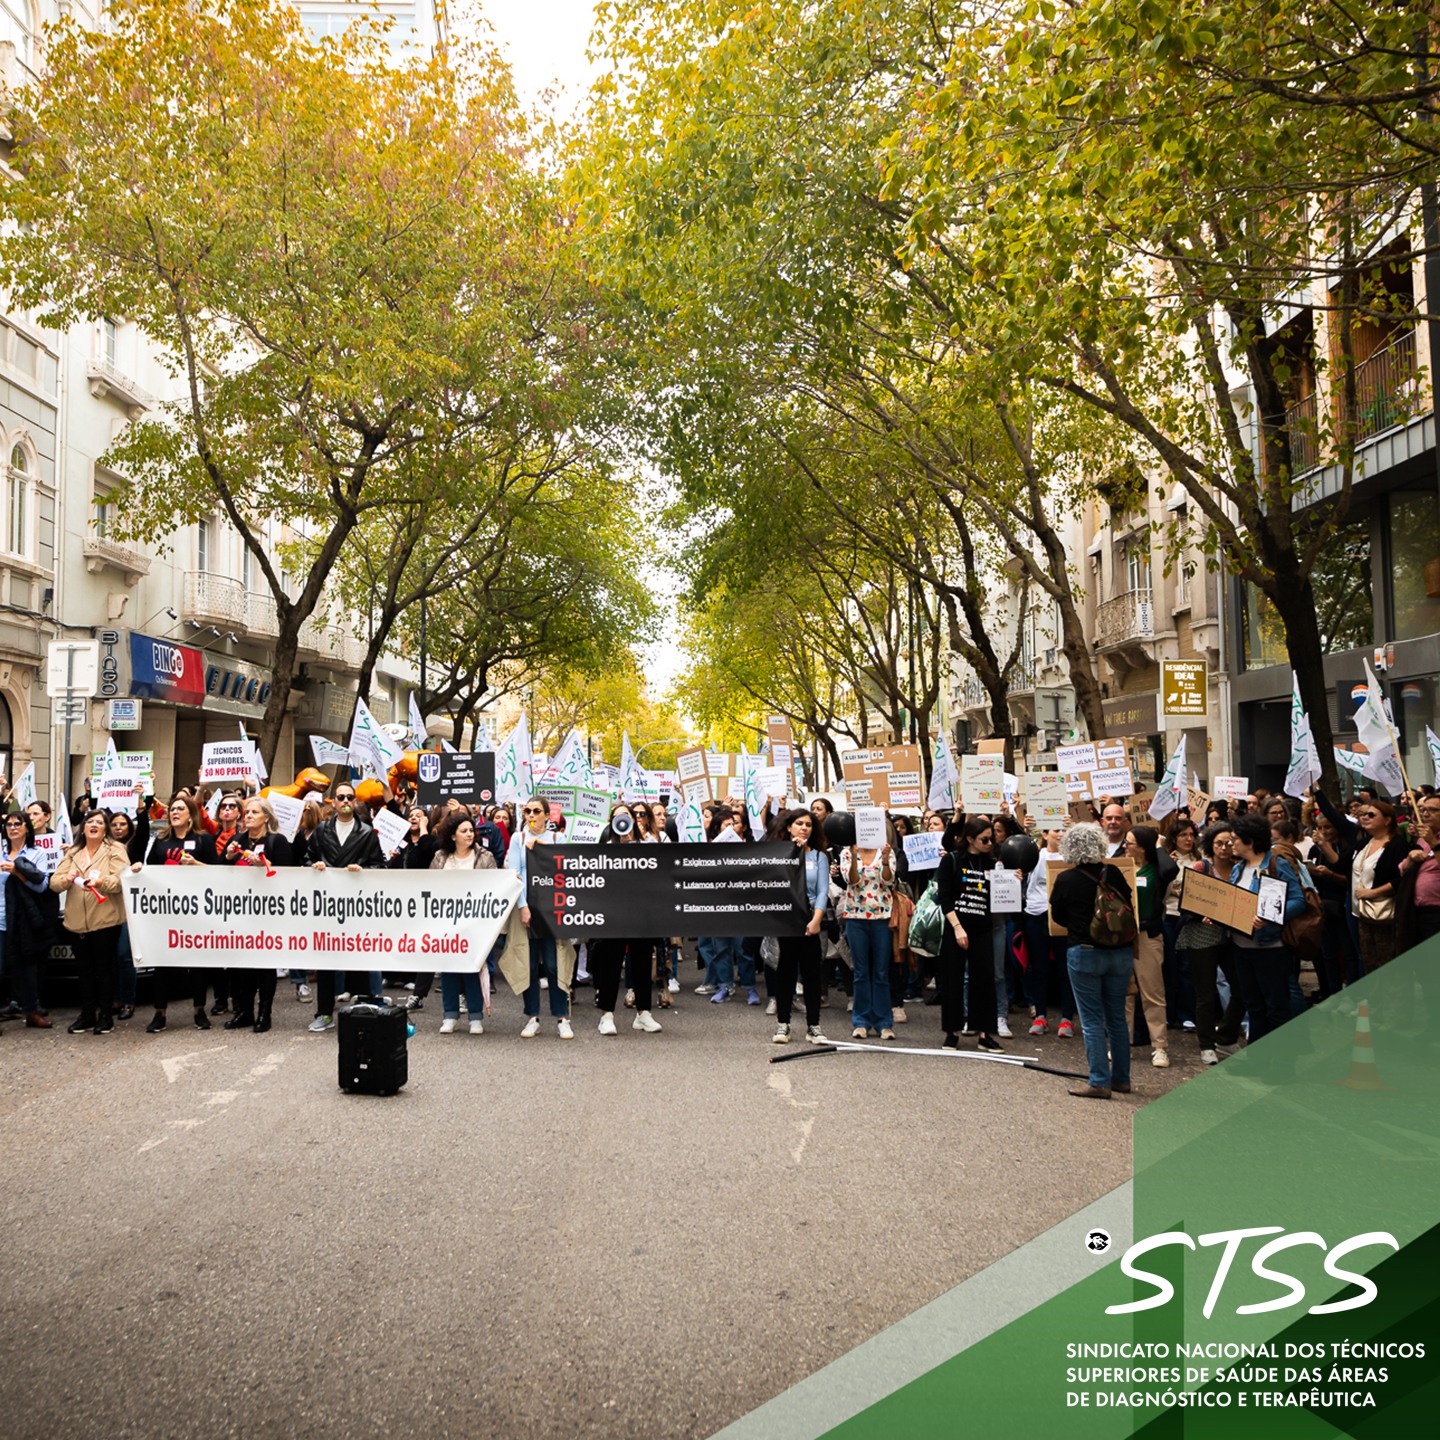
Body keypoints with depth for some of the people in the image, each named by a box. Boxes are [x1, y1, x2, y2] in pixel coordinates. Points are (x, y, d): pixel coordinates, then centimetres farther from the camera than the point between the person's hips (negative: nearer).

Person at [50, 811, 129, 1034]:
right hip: (76, 921, 4)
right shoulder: (71, 853, 13)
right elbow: (54, 882, 5)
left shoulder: (115, 850, 0)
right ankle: (87, 1015, 19)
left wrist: (100, 882, -31)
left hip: (106, 921, -4)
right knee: (84, 969, 10)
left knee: (104, 968, 1)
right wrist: (66, 879, -17)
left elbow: (121, 880, -13)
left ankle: (106, 1015, 10)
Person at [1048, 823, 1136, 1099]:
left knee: (1092, 1020, 2)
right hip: (1121, 952, 4)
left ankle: (1100, 1083, 1)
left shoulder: (1066, 880, -9)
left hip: (1085, 953, -4)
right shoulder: (1114, 874, -2)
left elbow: (1058, 917, 3)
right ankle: (1121, 1078, 22)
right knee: (1117, 1017, 14)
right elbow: (1129, 908, 8)